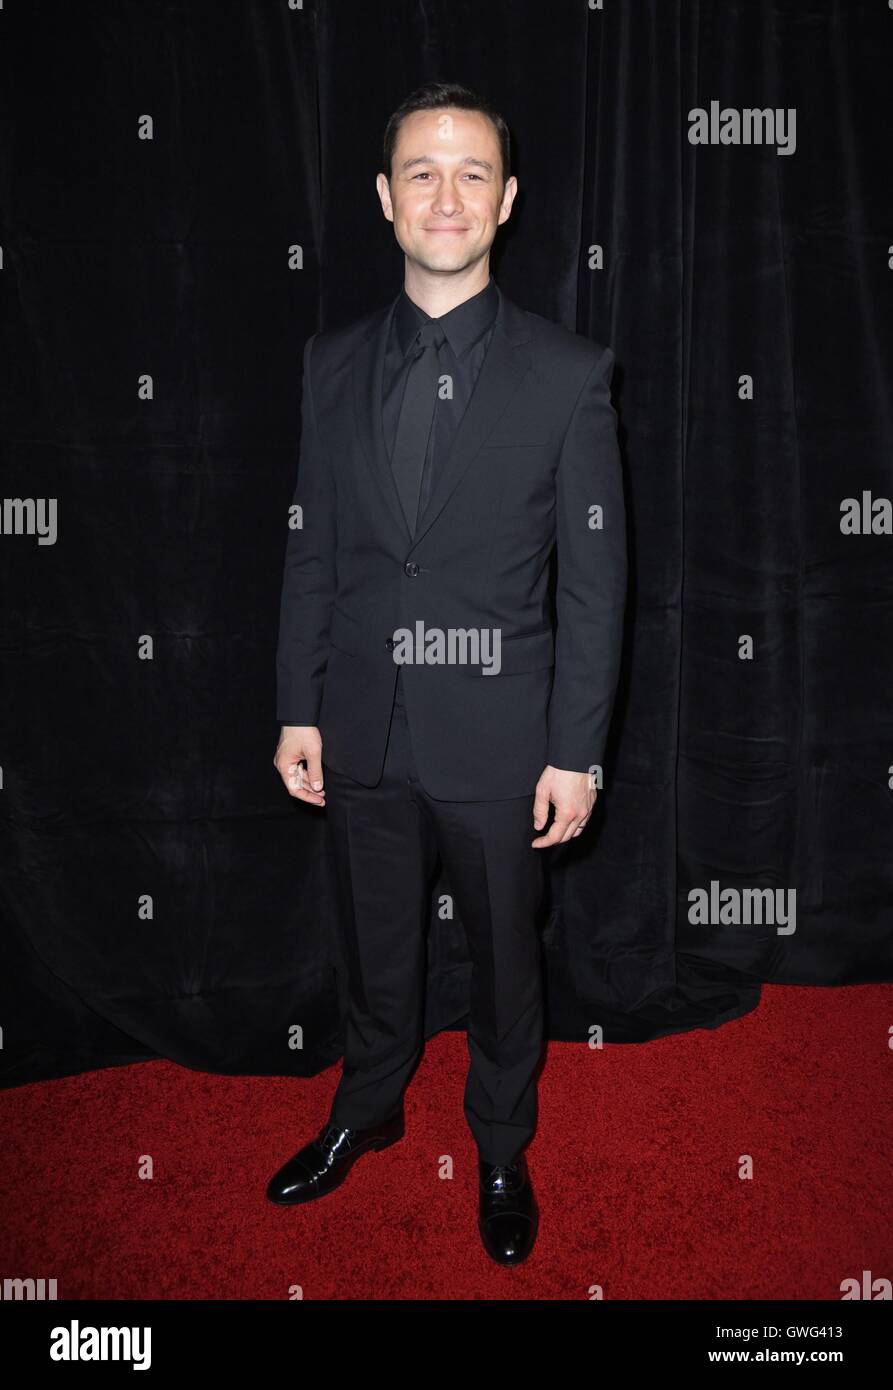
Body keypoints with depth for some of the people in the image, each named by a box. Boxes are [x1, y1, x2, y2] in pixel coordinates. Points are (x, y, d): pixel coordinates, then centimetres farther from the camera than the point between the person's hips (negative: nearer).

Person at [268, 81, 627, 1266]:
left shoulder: (569, 372, -7)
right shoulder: (334, 363, 3)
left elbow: (595, 578, -7)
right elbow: (312, 549, 6)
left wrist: (577, 753, -9)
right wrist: (299, 708, 3)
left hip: (496, 735, -2)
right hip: (362, 727, 3)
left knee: (503, 957, 15)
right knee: (375, 944, 21)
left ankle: (502, 1149, 41)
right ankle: (368, 1110, 47)